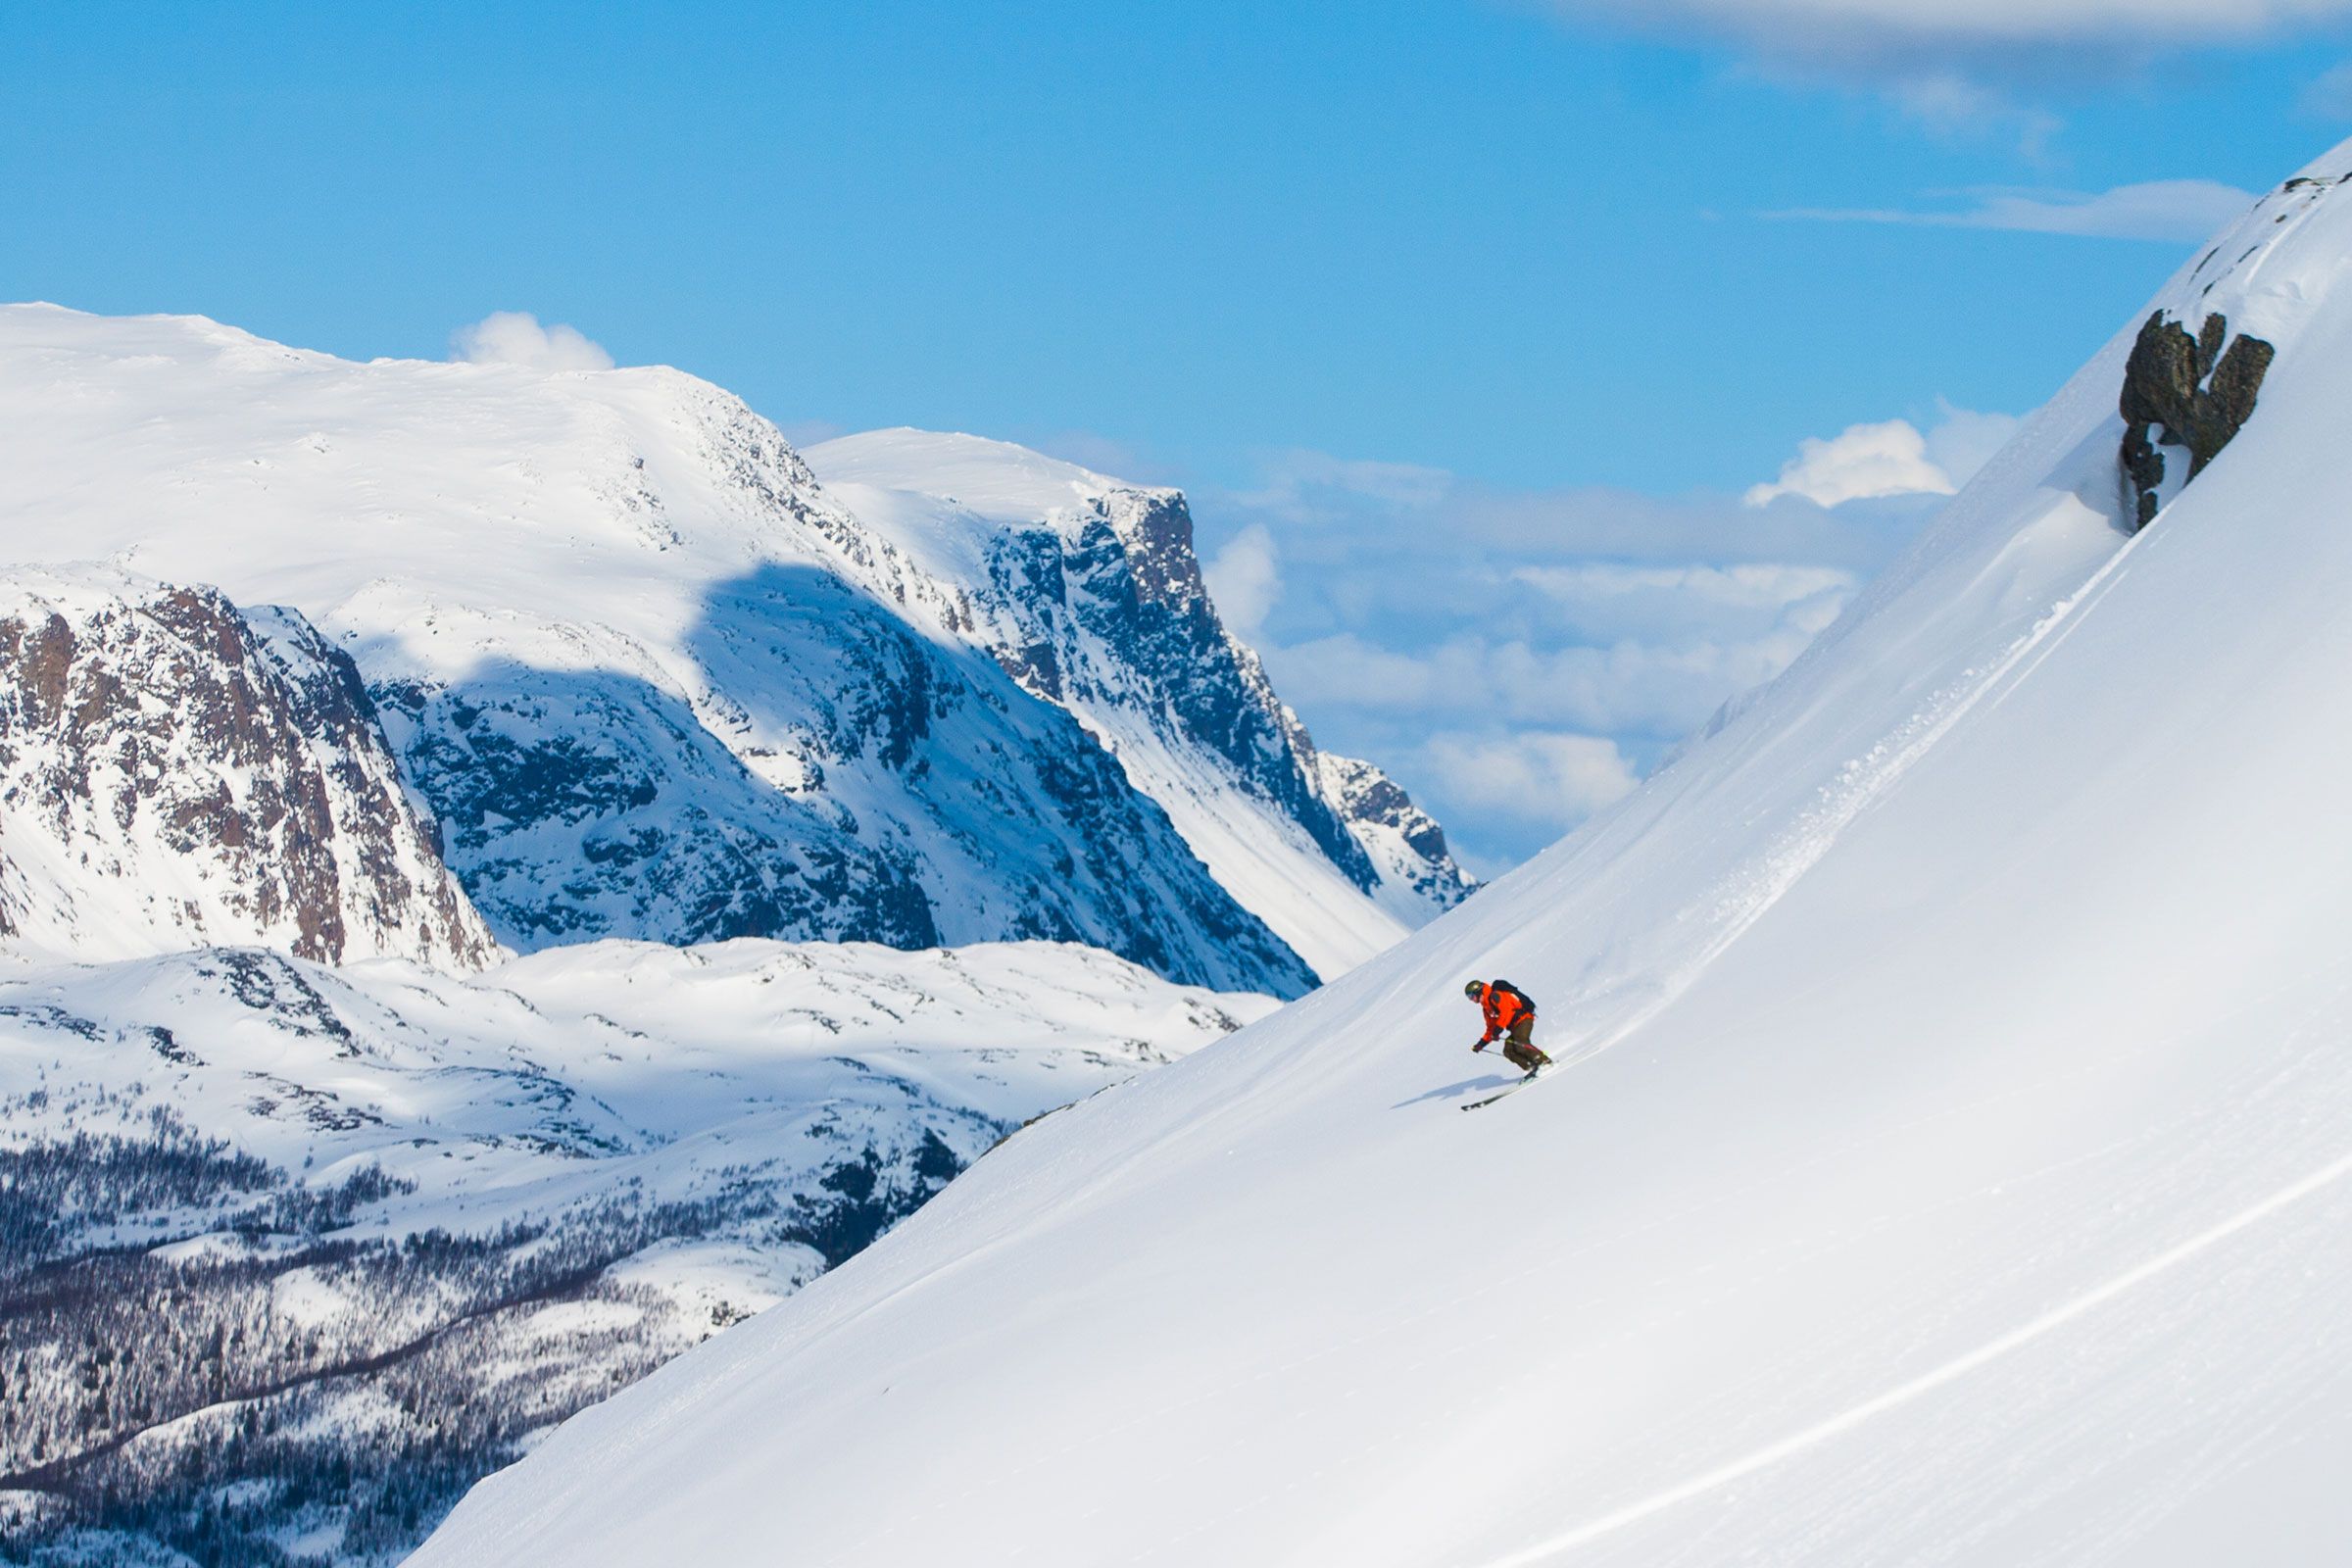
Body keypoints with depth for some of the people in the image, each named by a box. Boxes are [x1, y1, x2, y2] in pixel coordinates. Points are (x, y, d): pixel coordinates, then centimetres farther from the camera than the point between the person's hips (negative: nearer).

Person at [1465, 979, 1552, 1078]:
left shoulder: (1495, 996, -10)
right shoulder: (1486, 1007, 21)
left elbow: (1506, 1011, -24)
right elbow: (1491, 1027, 26)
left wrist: (1498, 1030, -27)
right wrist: (1481, 1044, 18)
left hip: (1523, 1018, -10)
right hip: (1514, 1026, 10)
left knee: (1521, 1045, -28)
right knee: (1508, 1051, -6)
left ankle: (1544, 1061, -23)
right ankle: (1533, 1068, -14)